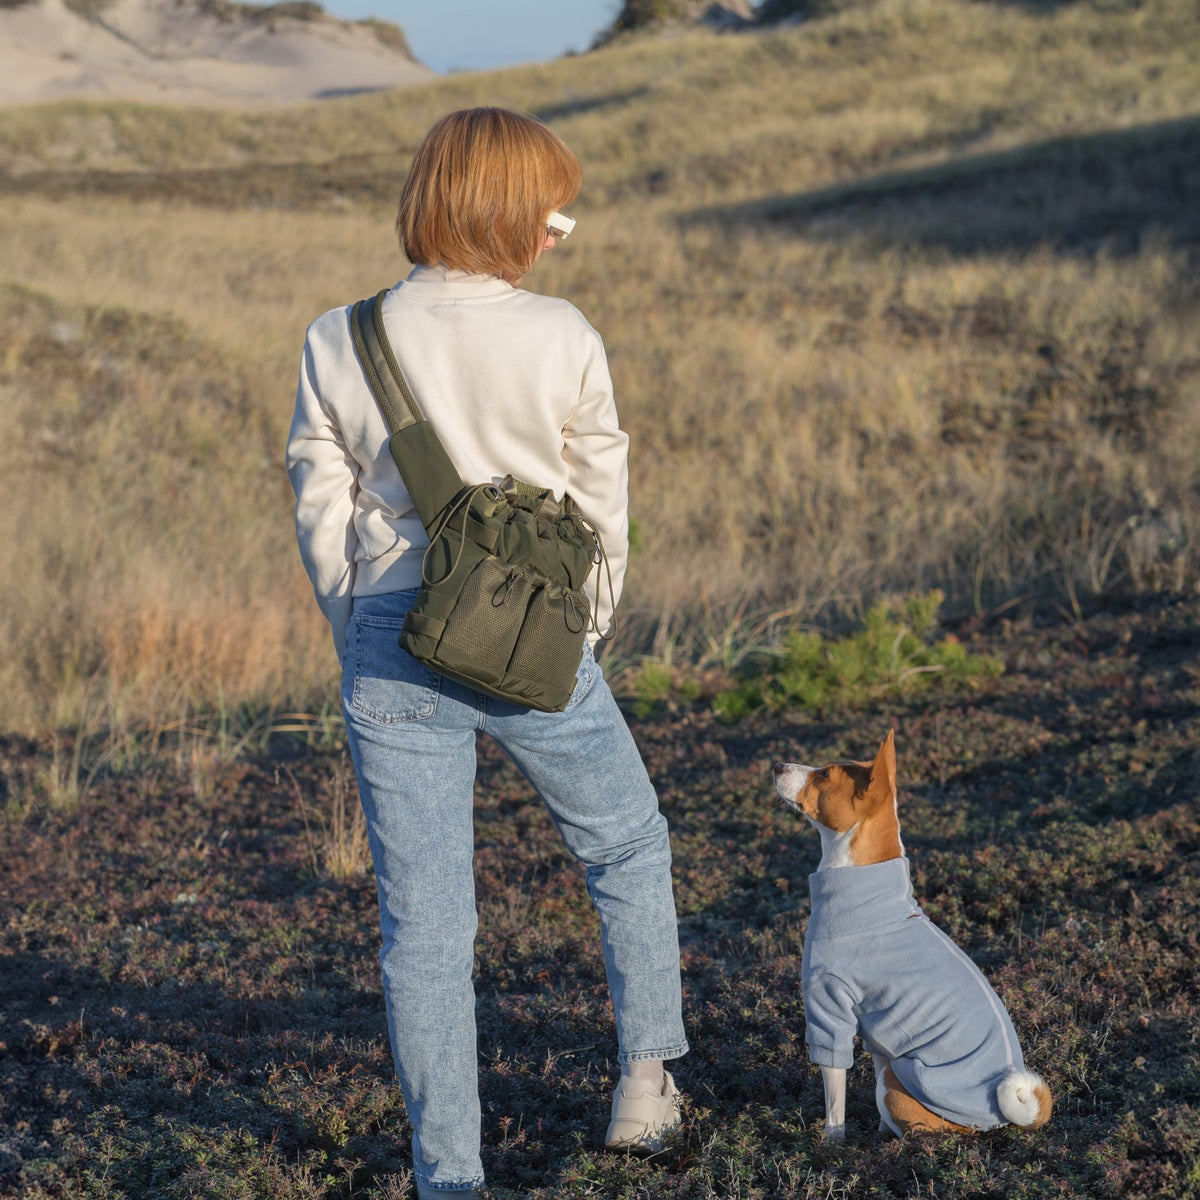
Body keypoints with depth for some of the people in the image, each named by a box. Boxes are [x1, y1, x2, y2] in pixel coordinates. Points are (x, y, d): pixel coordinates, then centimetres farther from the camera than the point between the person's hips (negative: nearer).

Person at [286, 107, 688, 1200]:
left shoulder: (340, 344, -2)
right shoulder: (562, 339, -8)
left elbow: (322, 514, 1)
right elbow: (601, 506, -1)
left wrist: (366, 648, 13)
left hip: (391, 649, 2)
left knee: (423, 921, 6)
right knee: (628, 848, 24)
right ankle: (647, 1085, 29)